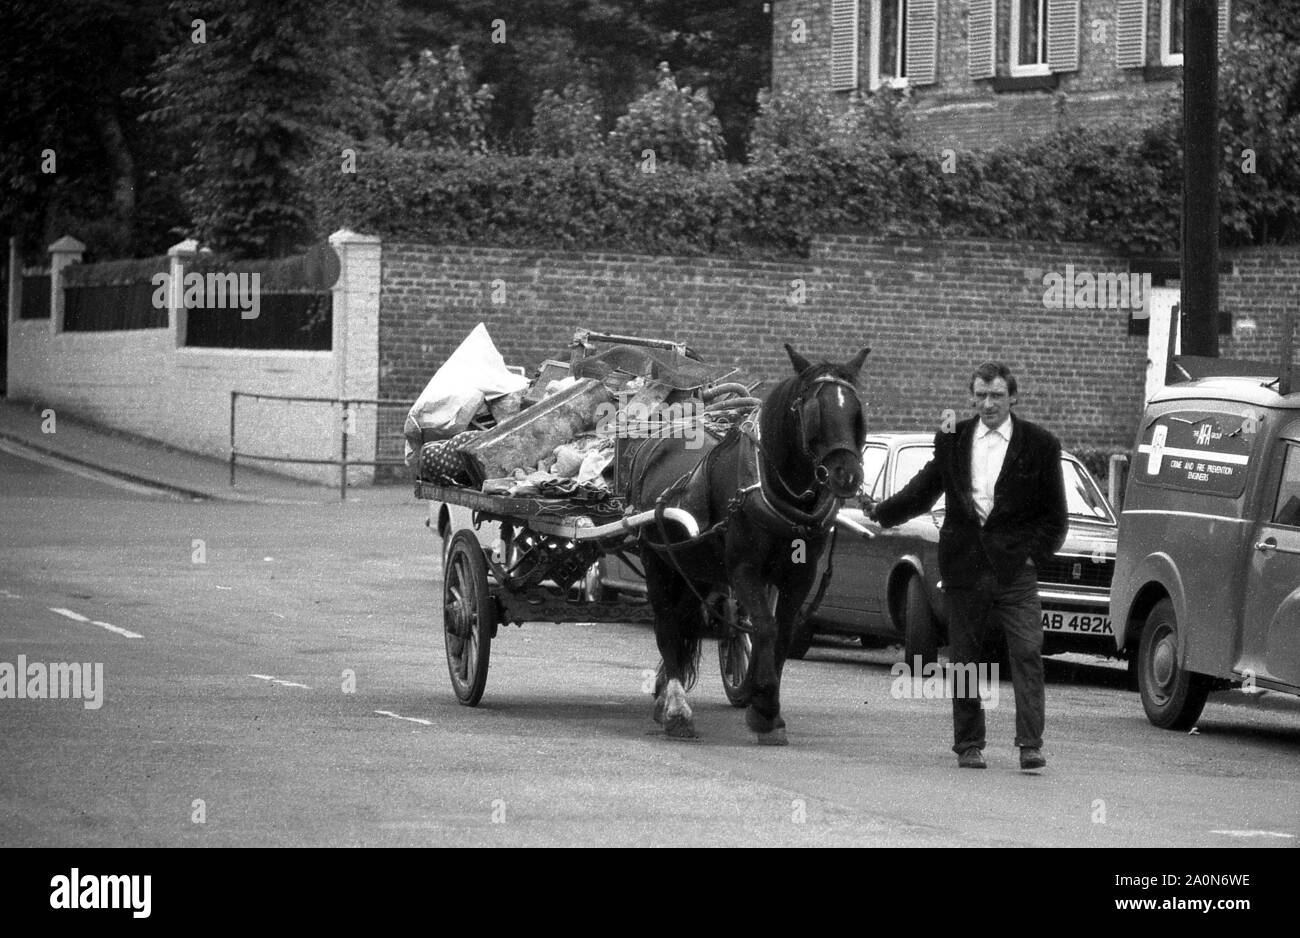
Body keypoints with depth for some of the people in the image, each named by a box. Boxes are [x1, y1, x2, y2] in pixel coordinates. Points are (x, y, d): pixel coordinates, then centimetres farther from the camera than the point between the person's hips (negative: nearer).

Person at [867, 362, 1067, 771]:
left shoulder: (1039, 445, 2)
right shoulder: (951, 441, 9)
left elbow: (1055, 515, 5)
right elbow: (922, 492, 13)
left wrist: (1034, 553, -5)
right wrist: (879, 513, 1)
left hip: (1016, 568, -3)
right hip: (964, 567, 3)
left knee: (1027, 653, -12)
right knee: (966, 660, 7)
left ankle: (1030, 745, -14)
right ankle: (969, 745, 15)